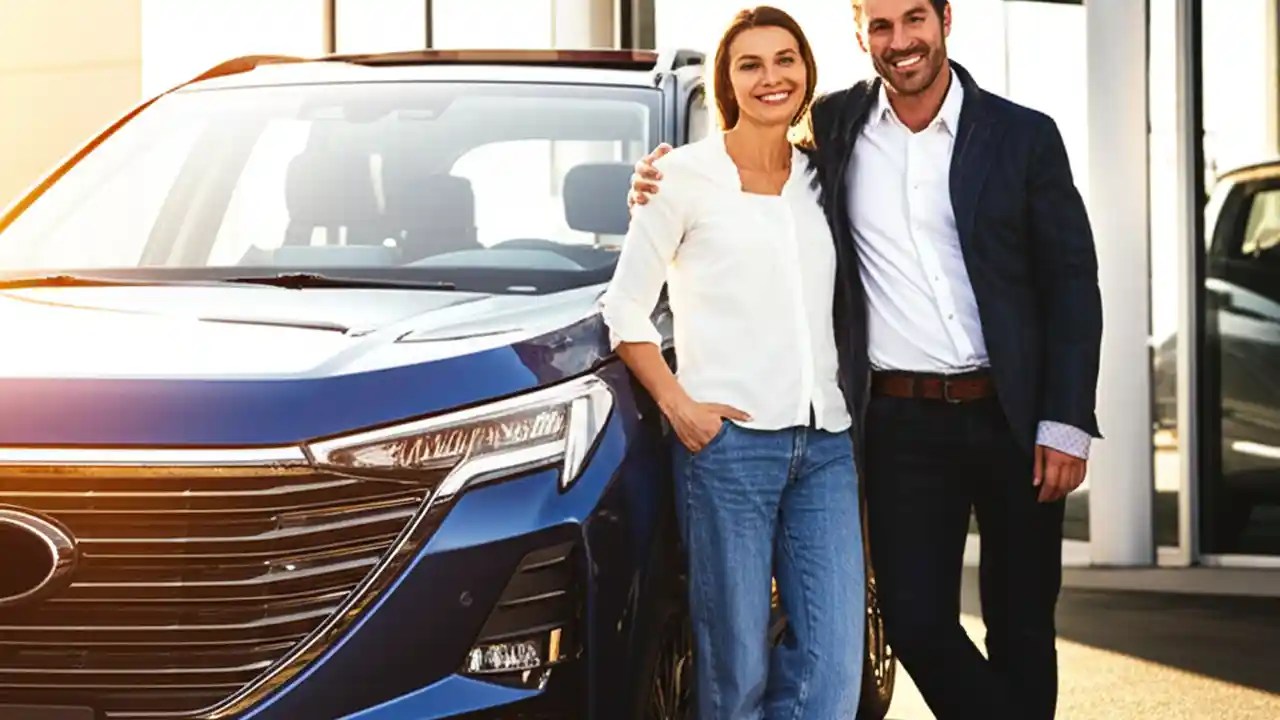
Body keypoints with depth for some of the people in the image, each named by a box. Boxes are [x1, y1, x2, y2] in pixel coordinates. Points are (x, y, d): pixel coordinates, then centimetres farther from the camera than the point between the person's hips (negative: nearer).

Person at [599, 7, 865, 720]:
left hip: (826, 445, 4)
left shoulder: (819, 179, 15)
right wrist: (679, 406, -8)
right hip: (729, 440, -4)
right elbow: (626, 307, 2)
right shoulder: (688, 174, 1)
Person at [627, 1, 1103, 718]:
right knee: (916, 624, -2)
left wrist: (1067, 424, -7)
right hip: (901, 424, 1)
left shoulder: (1024, 135, 0)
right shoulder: (833, 127, 4)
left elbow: (1072, 284, 1)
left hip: (1014, 417, -1)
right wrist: (660, 185, -4)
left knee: (1021, 627, 9)